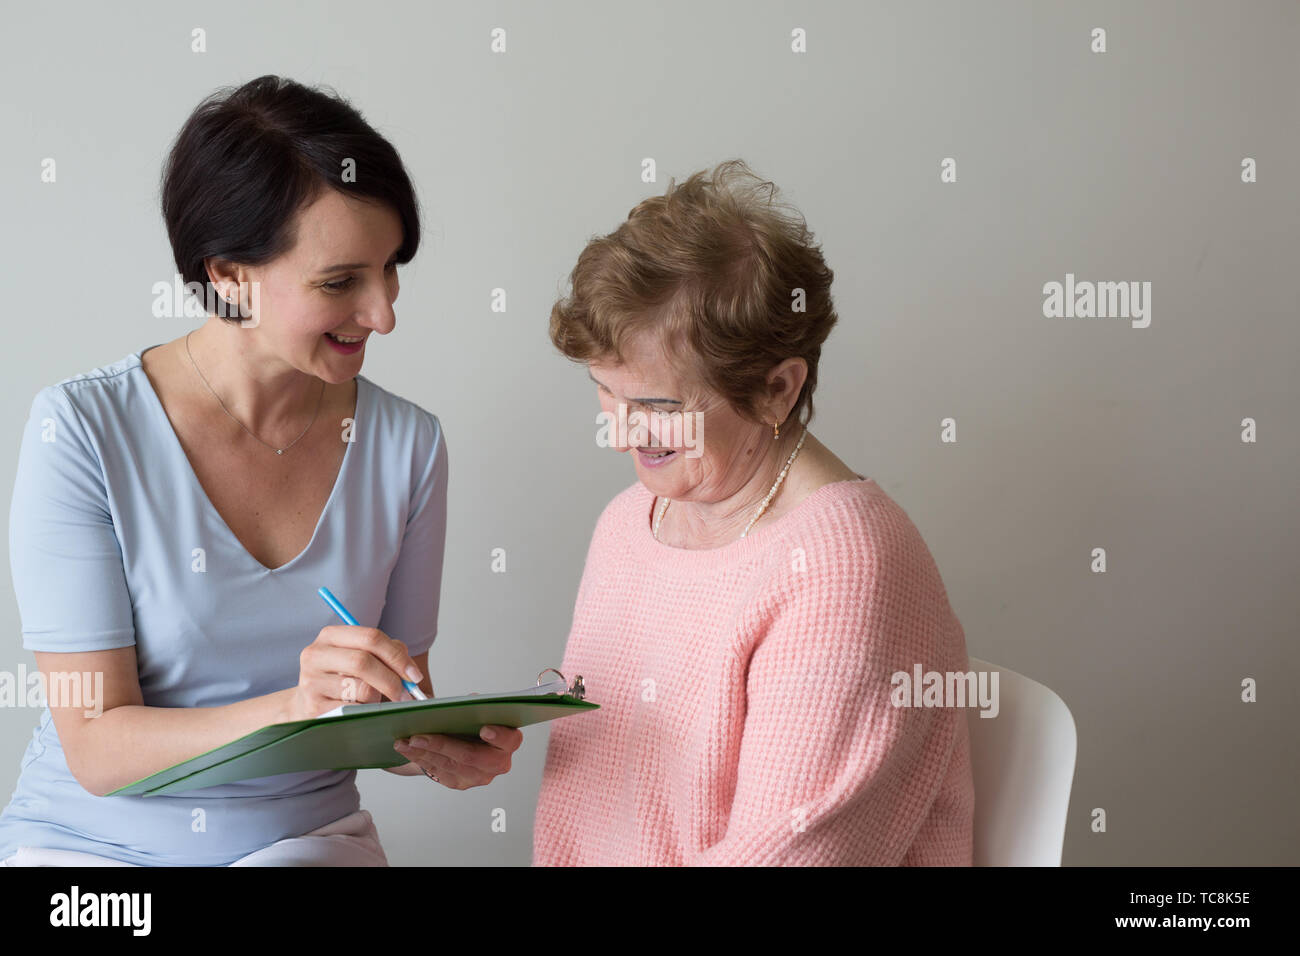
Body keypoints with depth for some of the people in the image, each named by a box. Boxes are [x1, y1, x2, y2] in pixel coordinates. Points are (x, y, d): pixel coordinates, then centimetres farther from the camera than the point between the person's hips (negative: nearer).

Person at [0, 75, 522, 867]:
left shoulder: (406, 443, -2)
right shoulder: (82, 430, -12)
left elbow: (393, 709, 6)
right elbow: (97, 747, -14)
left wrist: (439, 746, -16)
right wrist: (294, 709, -30)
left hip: (307, 835, 3)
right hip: (95, 841, -3)